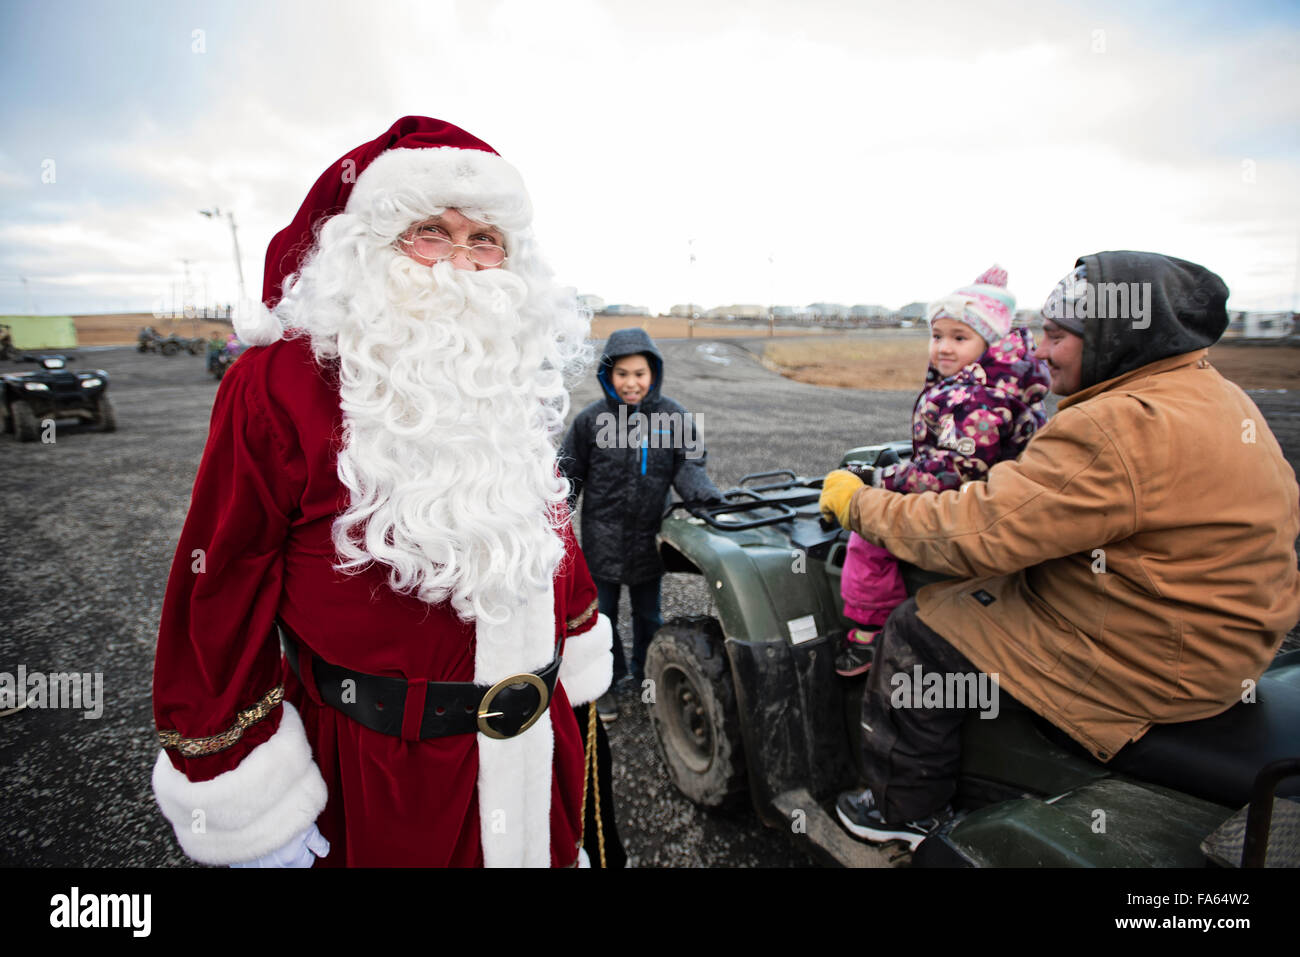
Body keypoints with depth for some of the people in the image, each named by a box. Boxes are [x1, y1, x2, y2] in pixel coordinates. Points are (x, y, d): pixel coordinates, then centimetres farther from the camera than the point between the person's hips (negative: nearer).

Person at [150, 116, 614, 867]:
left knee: (542, 851, 25)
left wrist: (579, 660, 16)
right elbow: (220, 592, -12)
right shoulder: (282, 384, -14)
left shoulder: (518, 383, 4)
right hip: (374, 769, -5)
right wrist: (251, 811, -10)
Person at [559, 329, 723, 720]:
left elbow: (689, 464, -3)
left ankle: (646, 675, 41)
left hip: (649, 537, 1)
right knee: (602, 615, 13)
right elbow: (570, 477, 0)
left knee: (648, 615, 19)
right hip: (602, 537, -1)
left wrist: (704, 493, -24)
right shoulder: (591, 419, -8)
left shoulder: (672, 416, -7)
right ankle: (607, 682, 34)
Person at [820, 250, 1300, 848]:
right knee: (957, 596, 19)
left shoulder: (1119, 430, -28)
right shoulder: (1220, 397, 6)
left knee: (918, 633, -3)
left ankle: (905, 811, 20)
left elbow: (974, 535, -29)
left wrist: (859, 503, -13)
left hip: (1140, 667, -10)